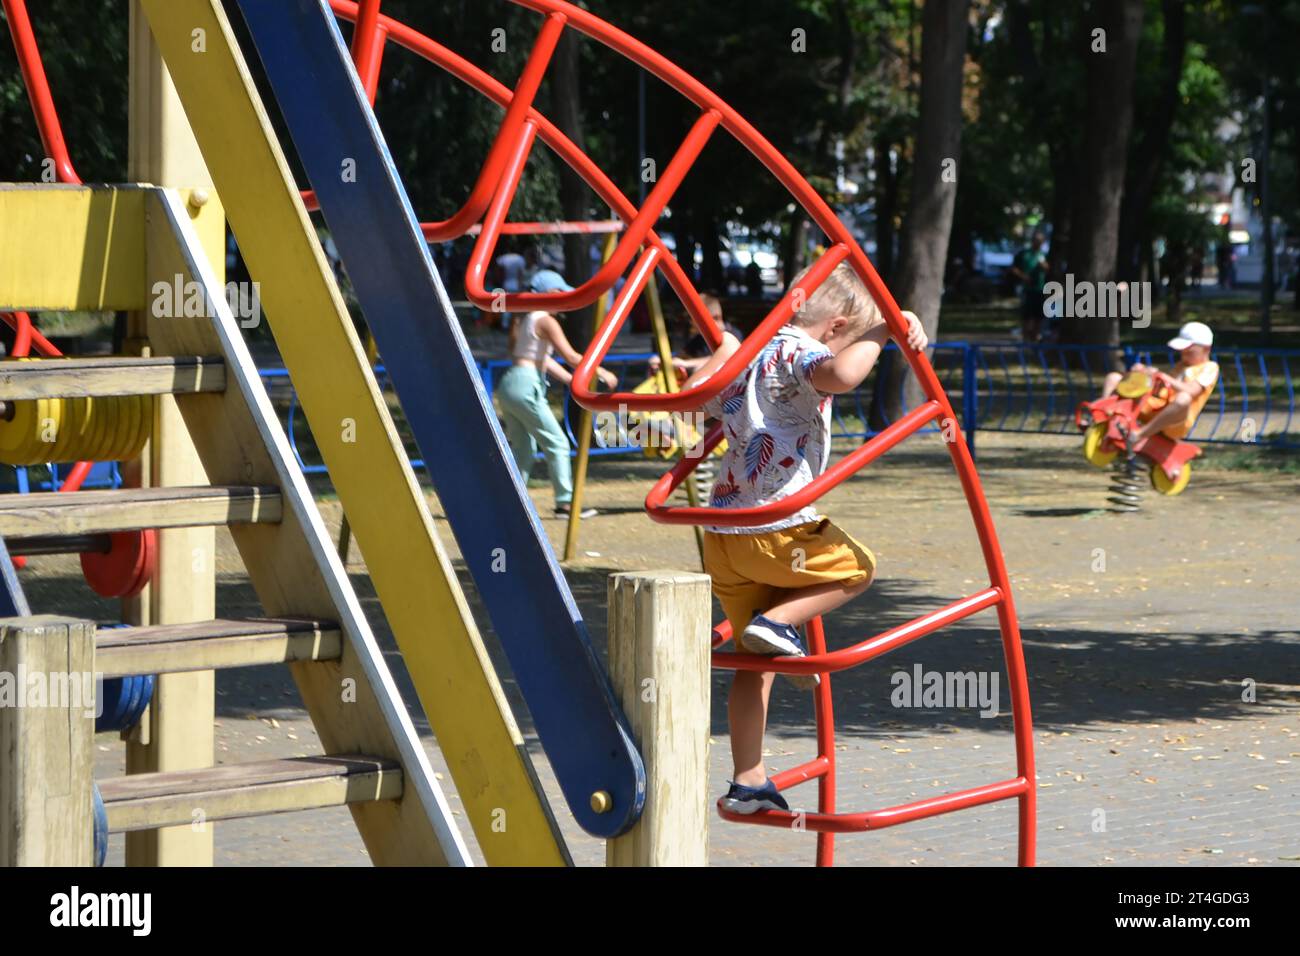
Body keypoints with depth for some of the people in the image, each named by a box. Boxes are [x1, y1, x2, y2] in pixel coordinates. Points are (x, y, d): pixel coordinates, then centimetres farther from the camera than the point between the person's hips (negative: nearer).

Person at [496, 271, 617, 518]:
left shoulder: (524, 319, 20)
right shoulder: (546, 321, -8)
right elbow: (571, 356, -14)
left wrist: (573, 380, 24)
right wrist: (602, 373, -4)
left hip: (508, 385, 9)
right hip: (526, 386, -9)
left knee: (524, 448, 13)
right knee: (557, 444, -2)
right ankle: (565, 502, -3)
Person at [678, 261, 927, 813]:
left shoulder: (748, 357, 18)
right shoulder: (801, 353, -9)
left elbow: (692, 397, 32)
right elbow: (841, 375, -33)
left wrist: (725, 350, 46)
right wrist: (879, 333, -20)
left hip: (721, 534, 9)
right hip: (774, 530, -9)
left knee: (756, 660, 15)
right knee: (856, 568, 17)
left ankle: (748, 782, 16)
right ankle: (776, 621, -5)